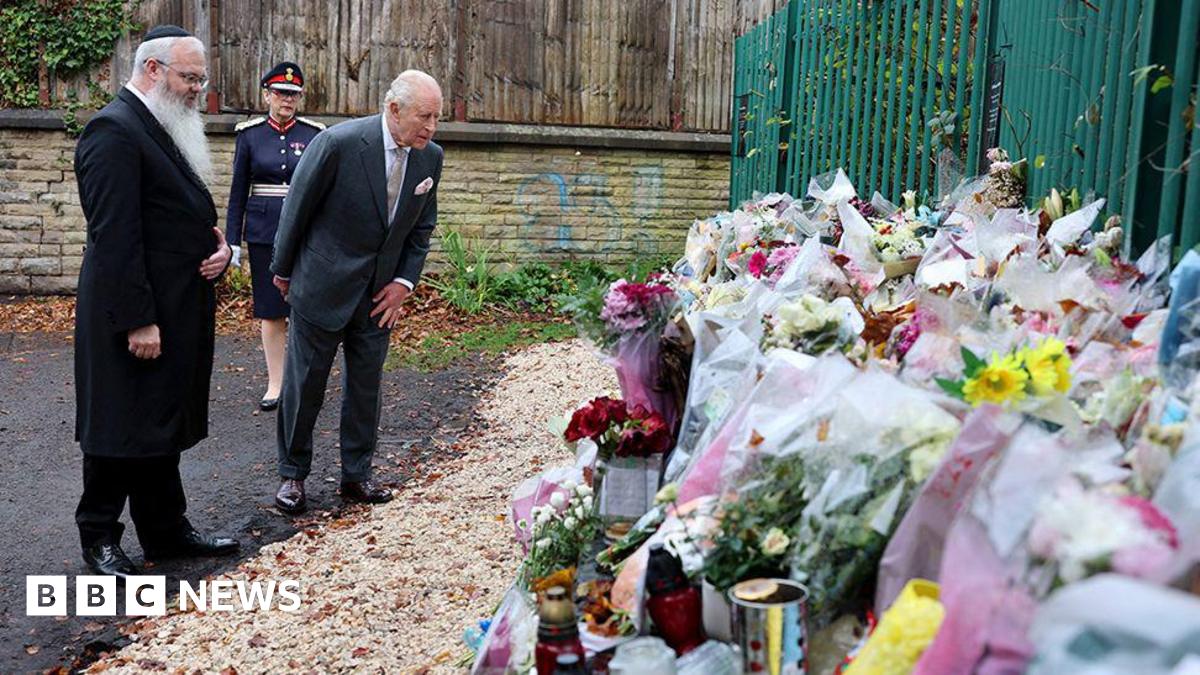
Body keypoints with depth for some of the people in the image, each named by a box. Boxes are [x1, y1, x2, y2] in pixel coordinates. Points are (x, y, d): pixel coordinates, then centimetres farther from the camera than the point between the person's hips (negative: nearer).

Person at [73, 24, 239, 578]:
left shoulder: (168, 129, 15)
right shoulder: (114, 131, -15)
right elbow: (115, 236, -21)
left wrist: (218, 246, 1)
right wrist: (137, 321, -22)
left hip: (177, 312, 9)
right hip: (135, 315, -9)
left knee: (163, 427, 16)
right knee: (121, 429, 3)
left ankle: (166, 531, 28)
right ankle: (99, 538, 18)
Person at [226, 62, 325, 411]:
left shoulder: (315, 133, 2)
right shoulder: (249, 133, 3)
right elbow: (238, 191, 5)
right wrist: (232, 240, 2)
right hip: (264, 233, 1)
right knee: (270, 311, 6)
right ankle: (275, 385, 16)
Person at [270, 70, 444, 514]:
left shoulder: (430, 157, -3)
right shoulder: (338, 143, -20)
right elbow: (297, 208, -9)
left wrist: (405, 282, -1)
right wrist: (283, 270, 0)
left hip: (380, 294, 5)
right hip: (323, 287, -4)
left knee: (366, 386, 11)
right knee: (304, 385, 7)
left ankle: (356, 476, 25)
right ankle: (292, 474, 23)